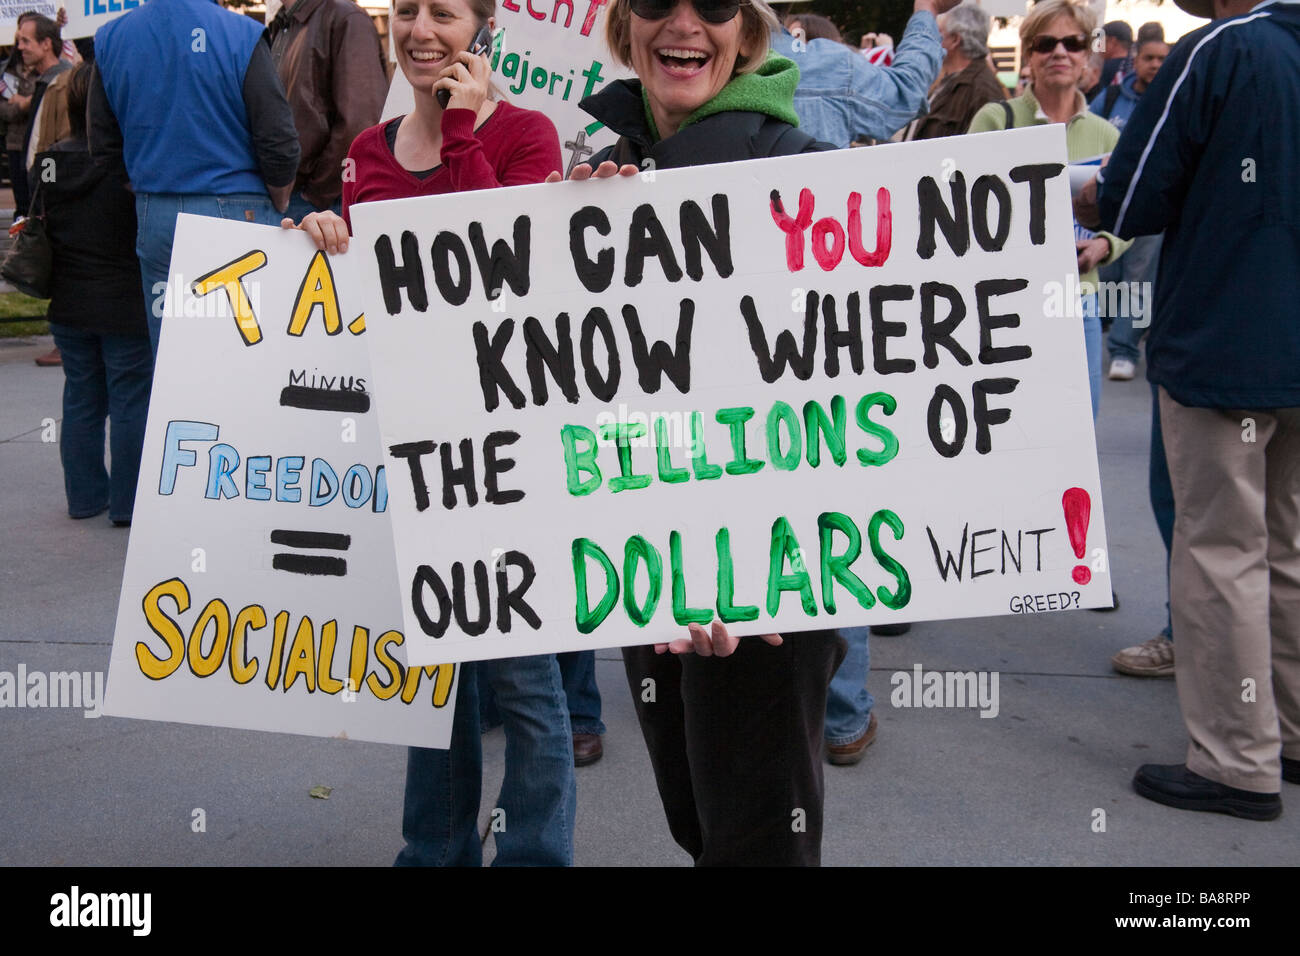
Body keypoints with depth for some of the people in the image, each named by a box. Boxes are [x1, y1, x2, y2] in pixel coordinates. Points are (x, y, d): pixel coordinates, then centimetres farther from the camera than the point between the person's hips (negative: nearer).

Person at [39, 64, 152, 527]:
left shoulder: (50, 161, 2)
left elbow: (41, 226, 10)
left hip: (69, 307, 6)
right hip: (126, 306, -5)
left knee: (81, 399, 15)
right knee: (131, 401, 3)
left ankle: (85, 494, 22)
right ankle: (129, 502, 6)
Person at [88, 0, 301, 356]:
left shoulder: (109, 39, 5)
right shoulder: (242, 34, -9)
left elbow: (103, 147, 8)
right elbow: (279, 143, -11)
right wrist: (277, 207, 6)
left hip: (155, 219, 4)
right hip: (239, 214, -4)